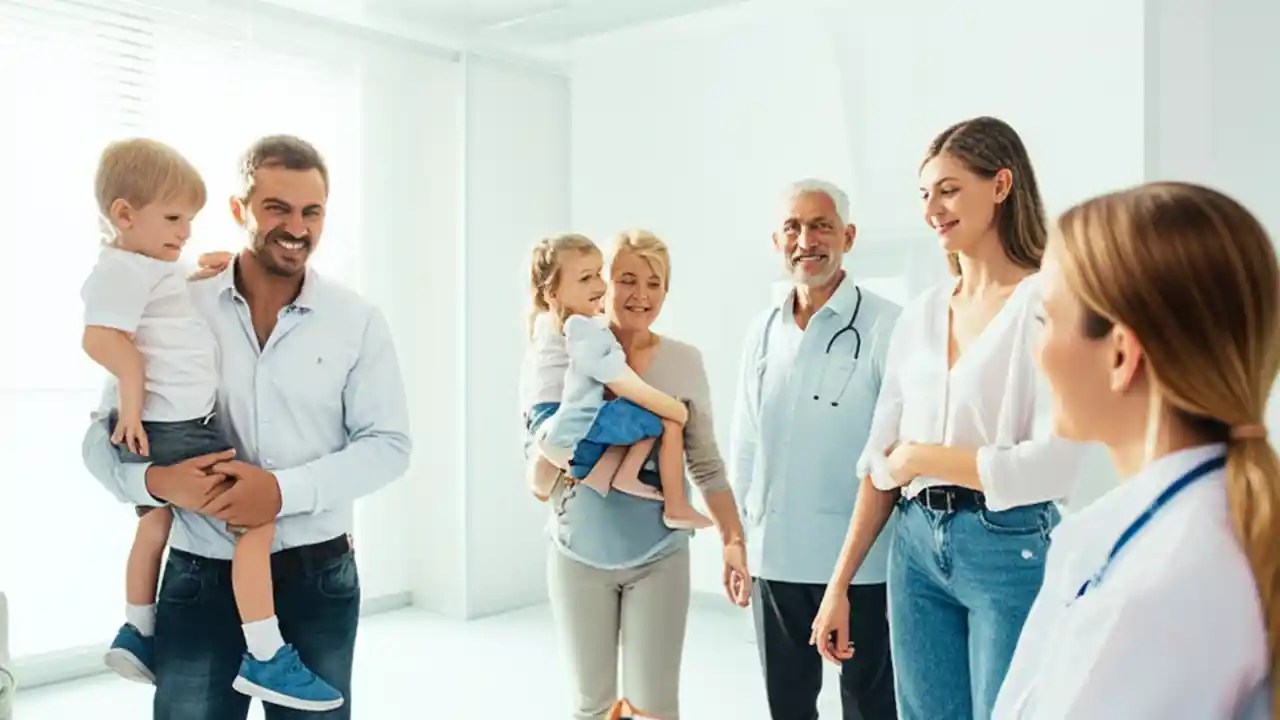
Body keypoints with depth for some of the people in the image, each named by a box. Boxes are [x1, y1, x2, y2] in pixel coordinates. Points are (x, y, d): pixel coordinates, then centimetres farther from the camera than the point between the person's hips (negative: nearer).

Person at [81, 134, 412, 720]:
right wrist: (158, 480, -19)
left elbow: (388, 444, -5)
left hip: (316, 578, 1)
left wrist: (284, 489, -19)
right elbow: (101, 438, 2)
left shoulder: (358, 321, -2)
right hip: (199, 579, 0)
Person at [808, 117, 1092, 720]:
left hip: (1012, 548, -5)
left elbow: (1054, 464, -19)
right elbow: (880, 459, 8)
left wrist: (920, 457, -8)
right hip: (917, 547, 6)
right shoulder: (919, 314, 8)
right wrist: (838, 585, 7)